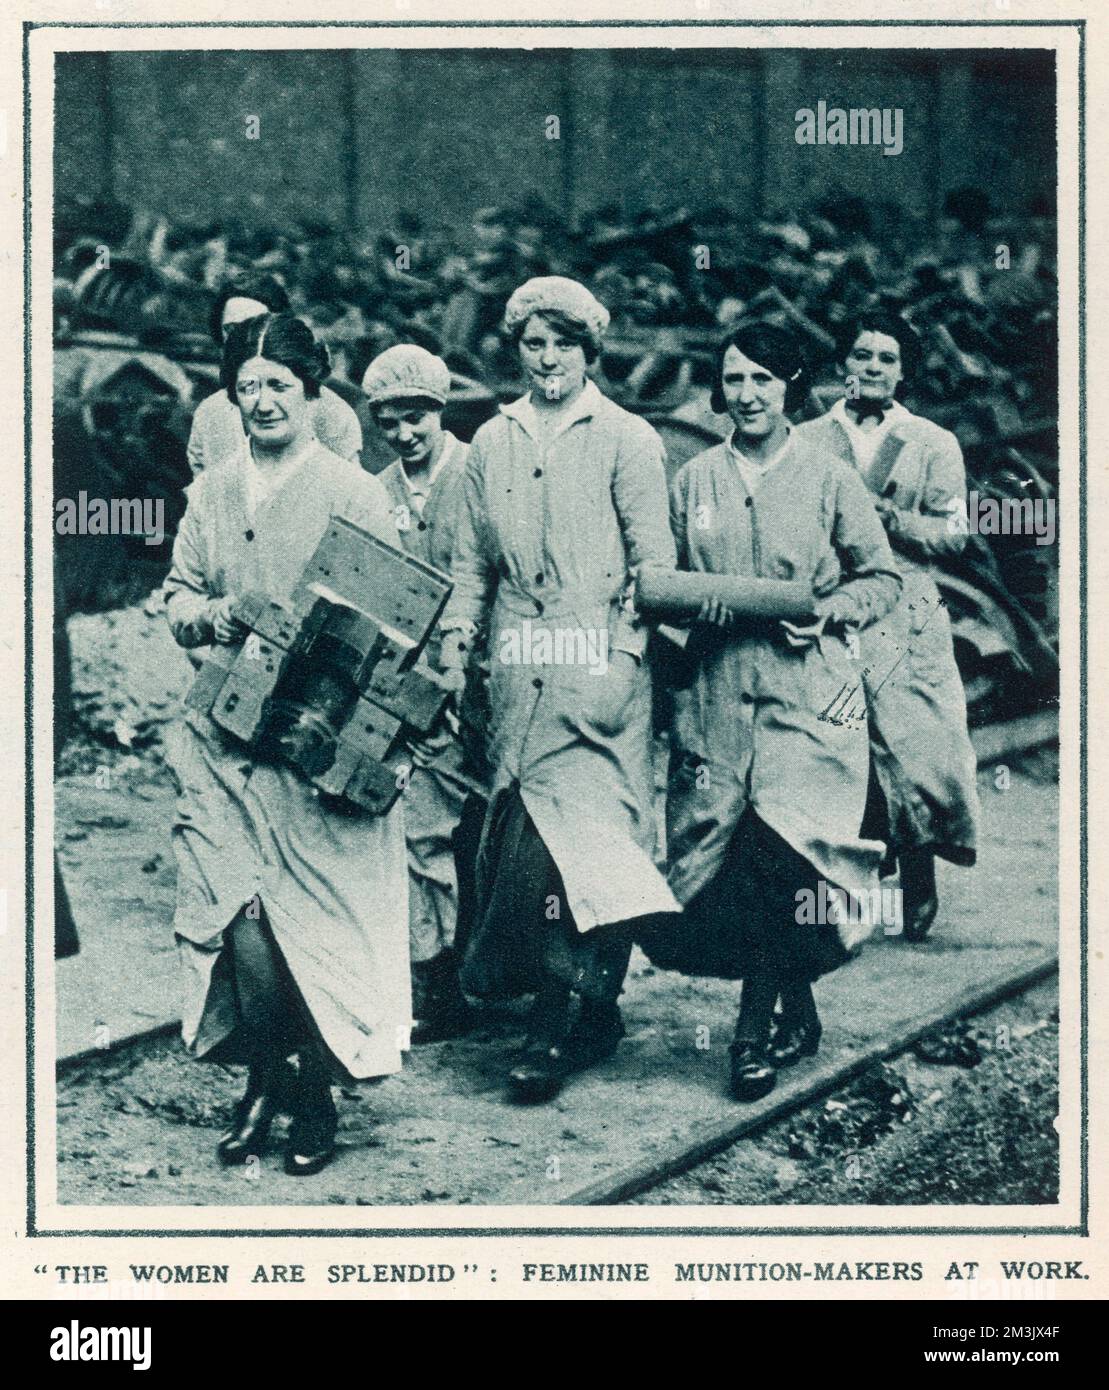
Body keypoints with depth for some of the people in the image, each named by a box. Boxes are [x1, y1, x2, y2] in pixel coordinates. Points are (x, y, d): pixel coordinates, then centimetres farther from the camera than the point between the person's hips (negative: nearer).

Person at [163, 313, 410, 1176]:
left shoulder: (354, 494, 0)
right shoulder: (211, 493, 14)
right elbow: (179, 592, 17)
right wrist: (209, 616, -5)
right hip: (223, 732, 4)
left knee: (312, 912, -3)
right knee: (234, 909, -4)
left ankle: (314, 1087, 14)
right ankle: (267, 1079, 13)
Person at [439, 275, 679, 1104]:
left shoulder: (627, 439, 3)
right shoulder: (492, 443, 15)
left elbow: (653, 561, -1)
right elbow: (473, 561, 17)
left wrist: (625, 654, -11)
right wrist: (456, 646, 6)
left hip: (596, 663, -4)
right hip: (518, 667, 4)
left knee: (584, 820, -12)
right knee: (526, 820, 2)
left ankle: (561, 1021, -10)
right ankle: (594, 1011, 11)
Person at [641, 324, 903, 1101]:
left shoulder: (829, 479, 5)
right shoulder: (693, 482, 12)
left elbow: (884, 578, 9)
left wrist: (829, 610, -9)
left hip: (807, 691, -3)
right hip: (715, 691, 3)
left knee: (781, 846, -13)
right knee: (715, 850, -3)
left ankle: (758, 1027, 1)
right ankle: (798, 1013, 14)